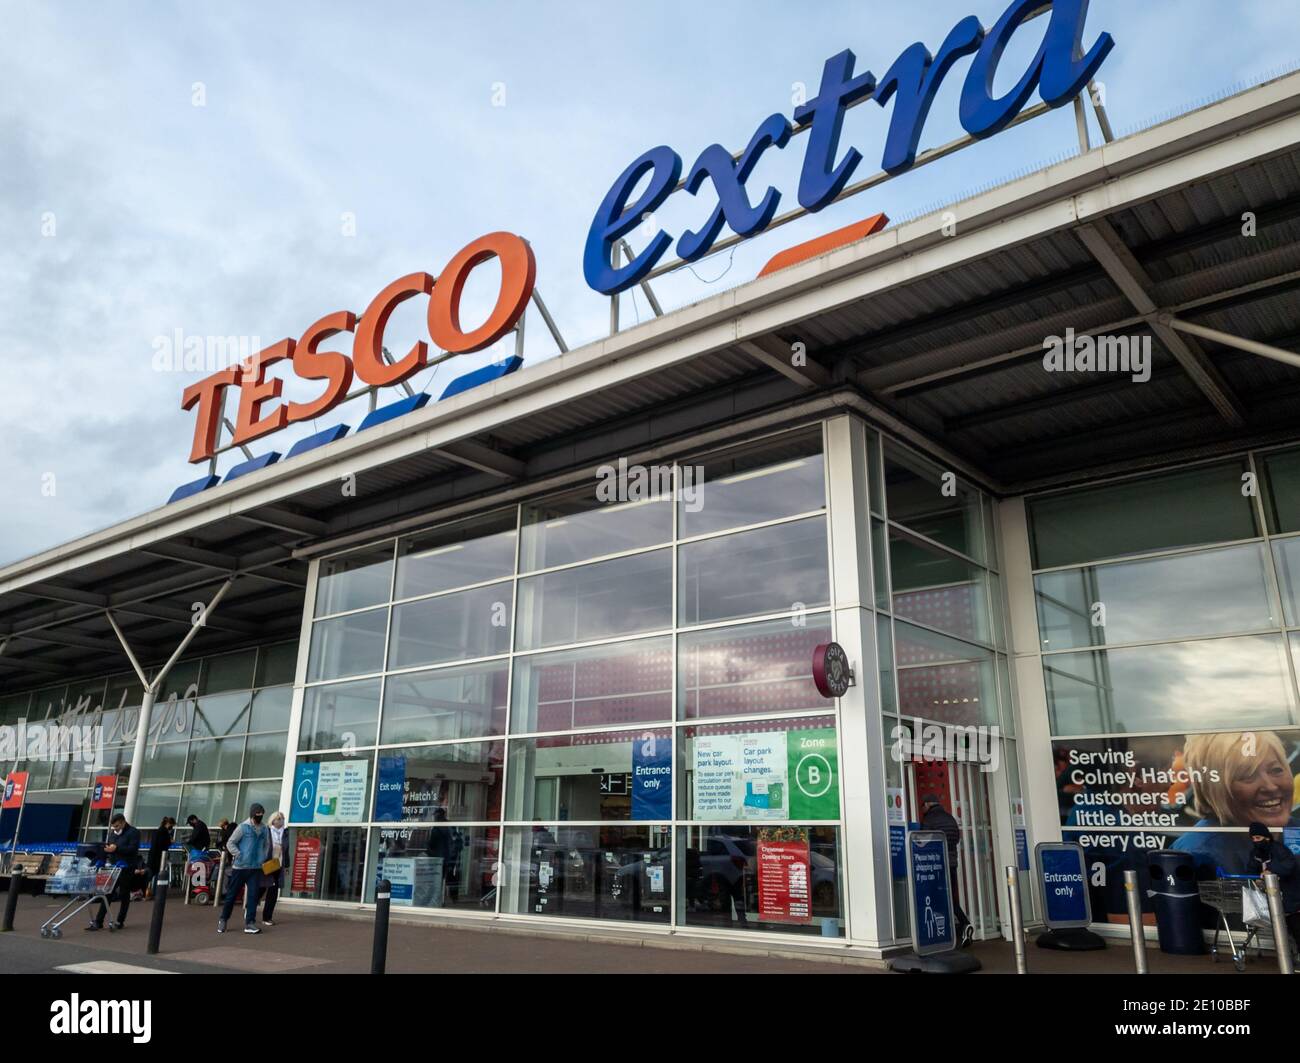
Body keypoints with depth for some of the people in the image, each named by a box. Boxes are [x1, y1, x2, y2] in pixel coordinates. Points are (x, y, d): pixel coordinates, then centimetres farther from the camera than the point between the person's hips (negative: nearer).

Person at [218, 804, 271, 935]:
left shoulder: (265, 829, 6)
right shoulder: (243, 827, -8)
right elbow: (230, 843, -5)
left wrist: (264, 858, 9)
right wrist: (239, 855, -12)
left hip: (256, 868, 3)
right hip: (240, 867, -3)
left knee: (253, 895, -3)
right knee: (232, 894, 8)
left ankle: (250, 923, 1)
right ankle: (223, 919, 26)